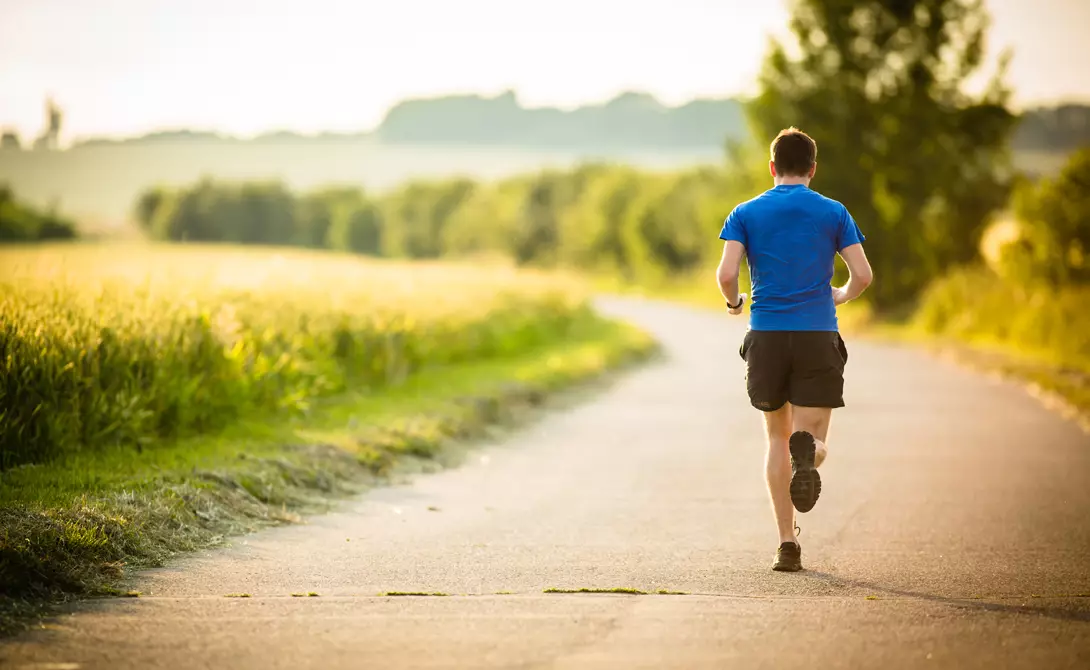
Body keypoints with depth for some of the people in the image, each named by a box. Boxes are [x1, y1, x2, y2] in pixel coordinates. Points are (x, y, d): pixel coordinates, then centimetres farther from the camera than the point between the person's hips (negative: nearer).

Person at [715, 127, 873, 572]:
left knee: (777, 439, 15)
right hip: (818, 336, -1)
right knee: (814, 442, 3)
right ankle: (807, 450, -36)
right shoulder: (834, 213, 5)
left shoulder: (746, 213, 5)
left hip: (766, 335, 1)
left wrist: (733, 302, 15)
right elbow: (863, 275, -1)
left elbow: (726, 274, -7)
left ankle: (787, 544, 8)